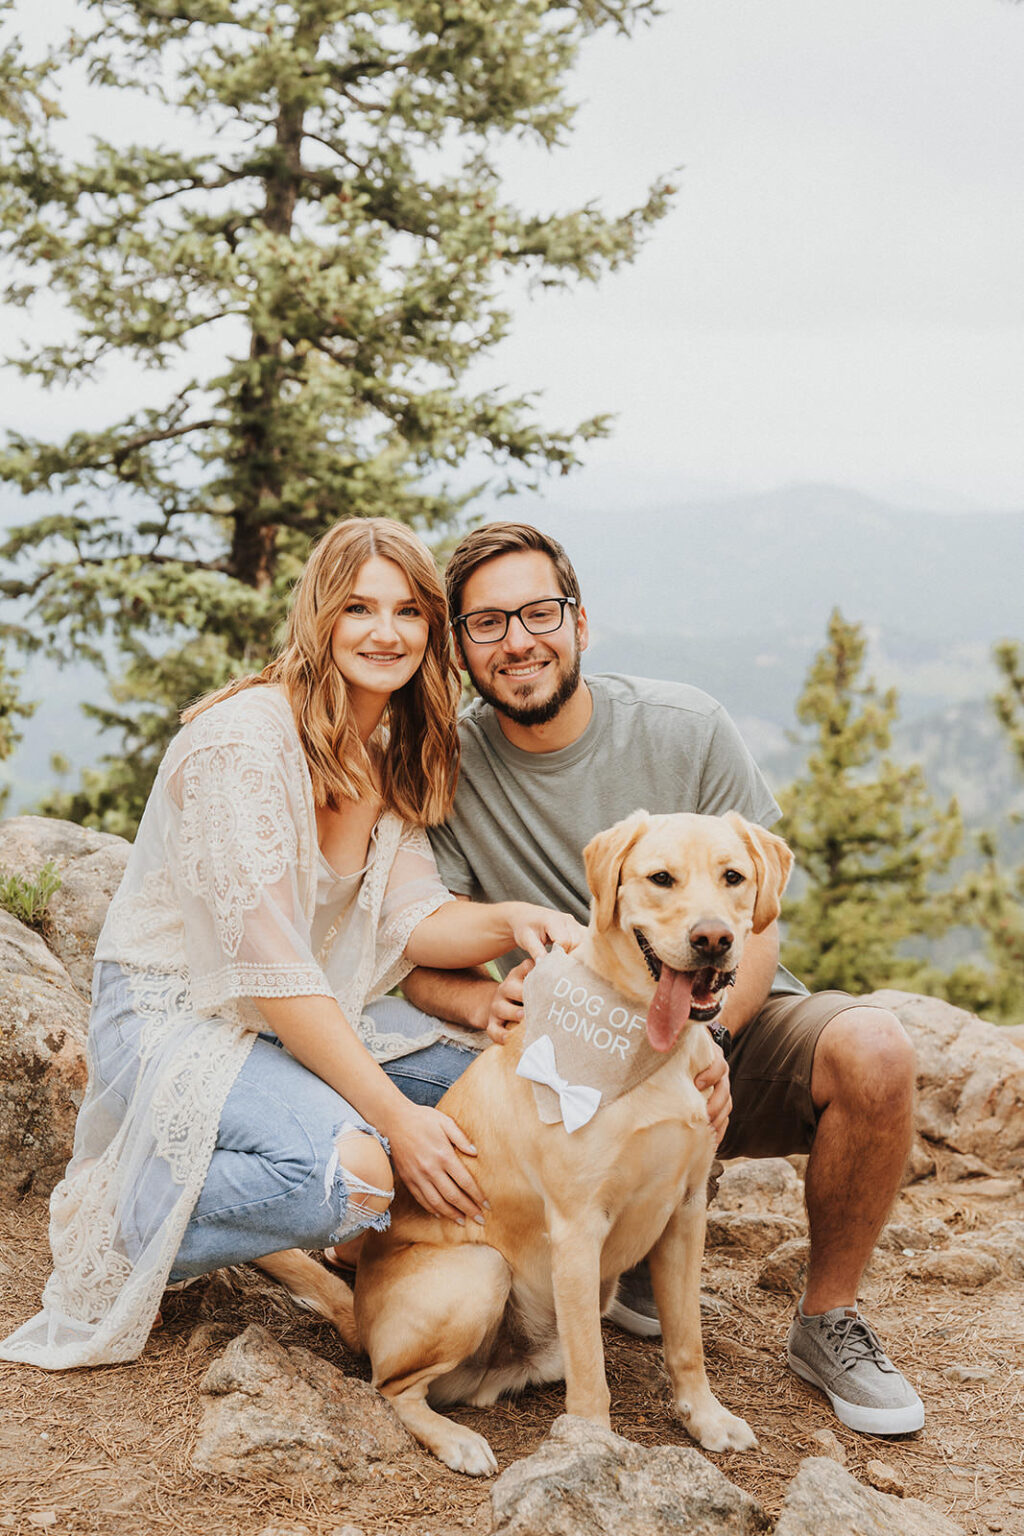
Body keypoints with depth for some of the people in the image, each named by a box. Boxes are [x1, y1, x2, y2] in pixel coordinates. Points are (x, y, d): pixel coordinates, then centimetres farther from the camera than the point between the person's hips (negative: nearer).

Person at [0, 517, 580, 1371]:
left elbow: (412, 920, -1)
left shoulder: (395, 750, 6)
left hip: (304, 1023, 9)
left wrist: (509, 922, -24)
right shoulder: (243, 741, -22)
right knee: (352, 1172, -31)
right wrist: (393, 1113, -27)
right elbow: (269, 965, -25)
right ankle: (120, 1225, -6)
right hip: (170, 1020, -9)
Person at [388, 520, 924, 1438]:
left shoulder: (685, 728, -8)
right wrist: (485, 1001, -32)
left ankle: (829, 1320, -4)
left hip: (726, 1021, 0)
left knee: (873, 1051, -30)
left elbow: (753, 924, -8)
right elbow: (417, 959, -8)